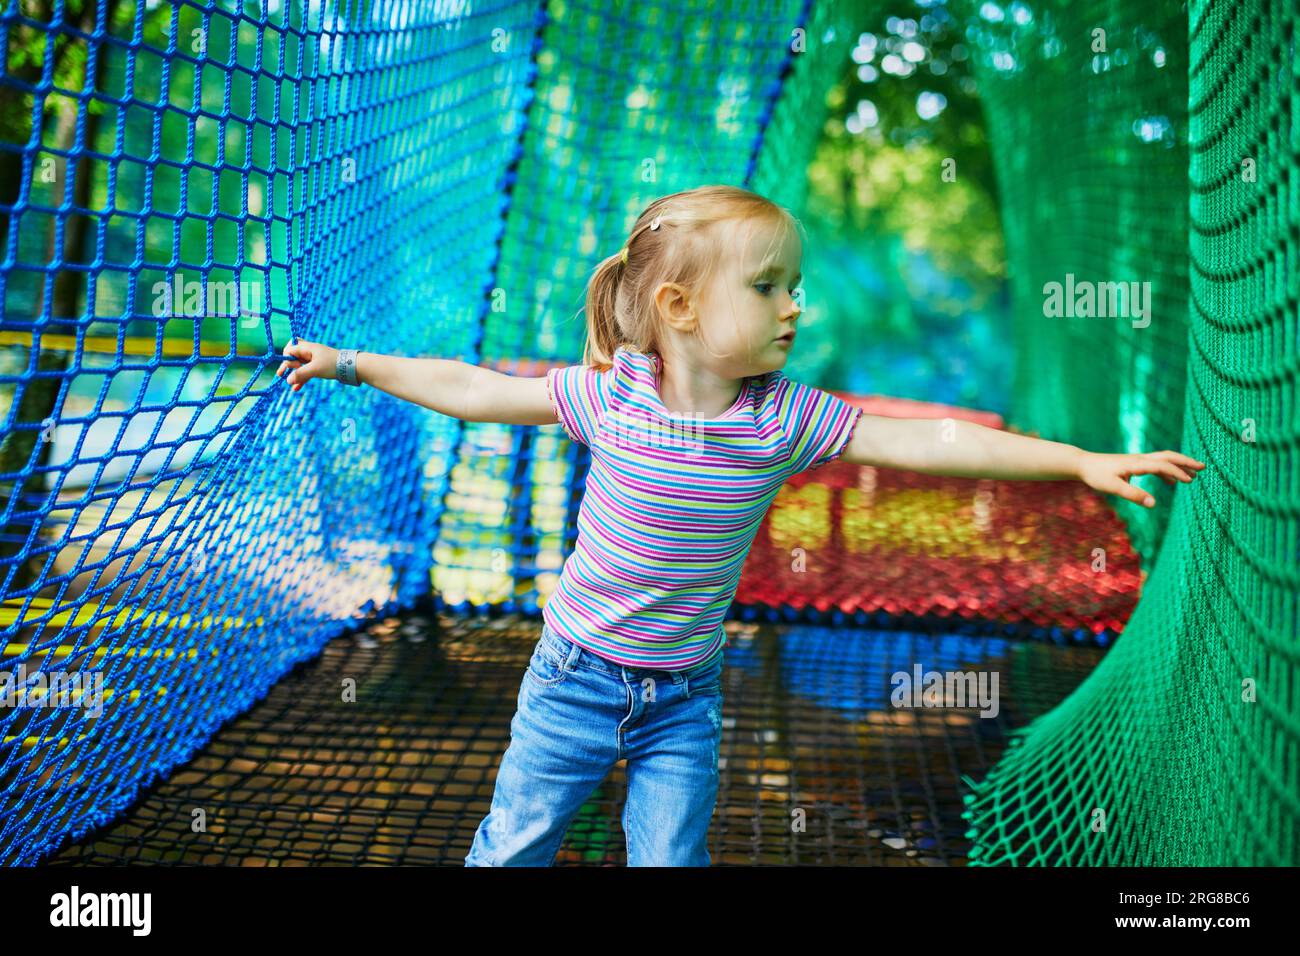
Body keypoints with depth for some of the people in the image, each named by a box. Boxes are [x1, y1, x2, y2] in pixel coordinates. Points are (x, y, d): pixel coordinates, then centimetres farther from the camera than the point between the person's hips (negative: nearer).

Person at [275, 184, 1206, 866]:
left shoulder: (785, 418, -14)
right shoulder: (607, 395, -17)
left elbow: (928, 440, -16)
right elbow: (475, 390, -6)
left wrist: (1082, 461, -18)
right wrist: (348, 363, -1)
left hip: (686, 697, 1)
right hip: (577, 676, -1)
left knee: (671, 855, 11)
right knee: (514, 842, 12)